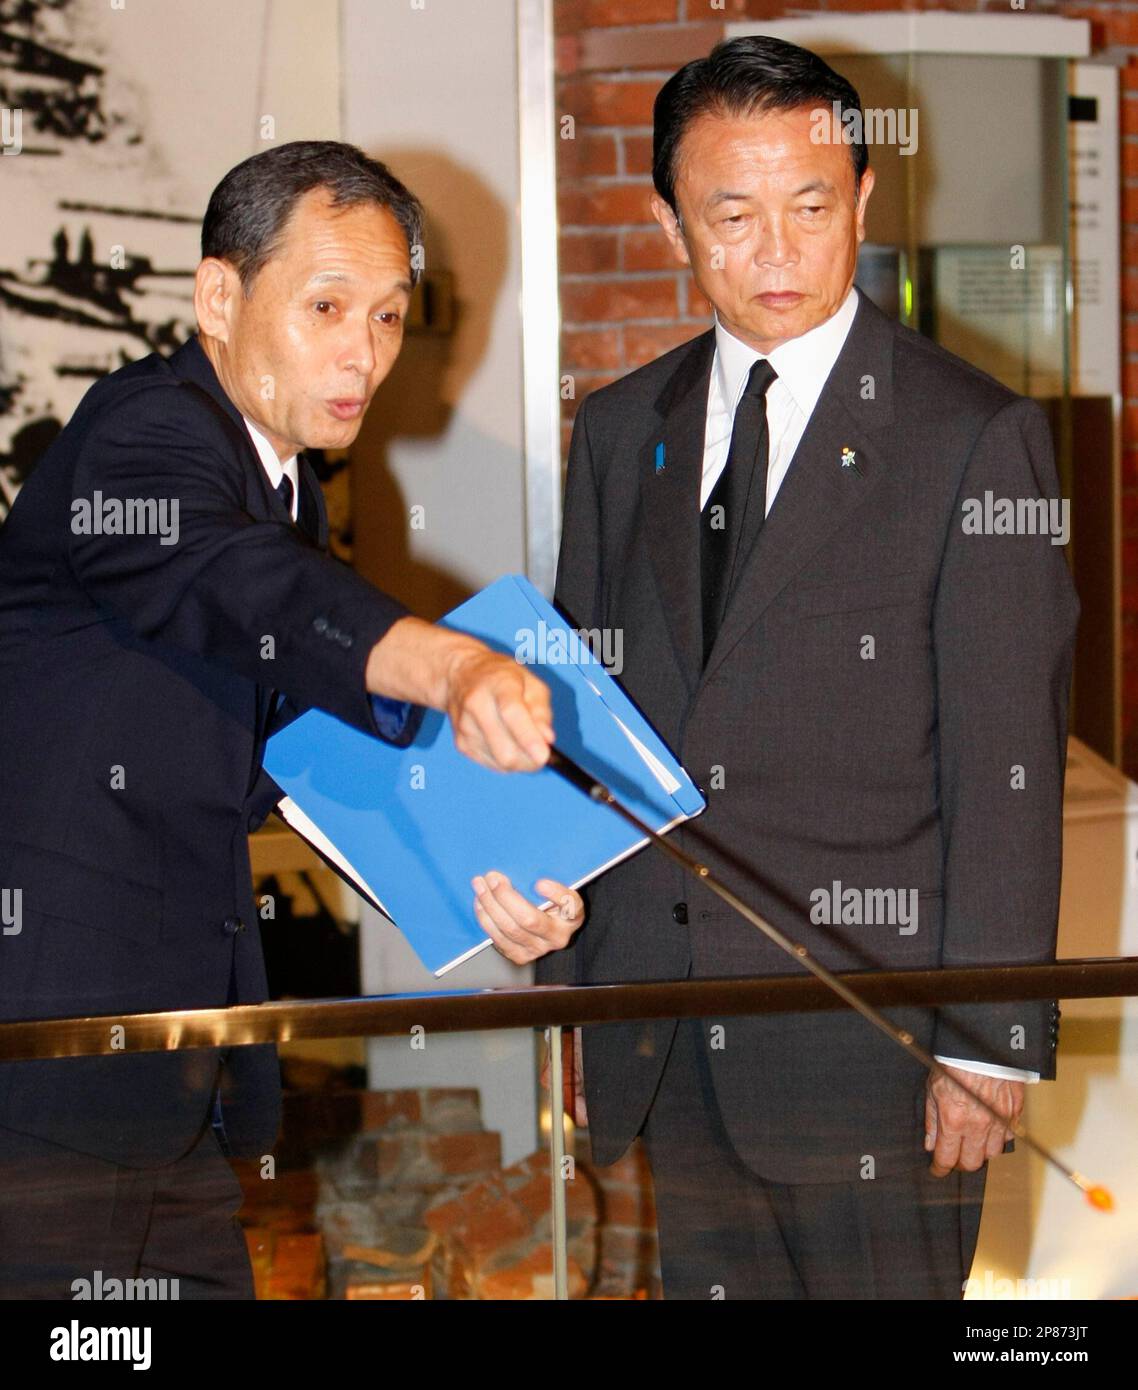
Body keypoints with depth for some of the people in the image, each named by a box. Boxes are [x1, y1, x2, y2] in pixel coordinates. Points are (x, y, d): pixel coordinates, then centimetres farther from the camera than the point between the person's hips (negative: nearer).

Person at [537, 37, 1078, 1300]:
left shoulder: (975, 438, -6)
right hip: (662, 1038, 5)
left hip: (870, 1030, -4)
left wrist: (989, 1045, -11)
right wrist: (564, 970, 11)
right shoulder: (618, 432, 11)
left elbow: (1009, 767, -8)